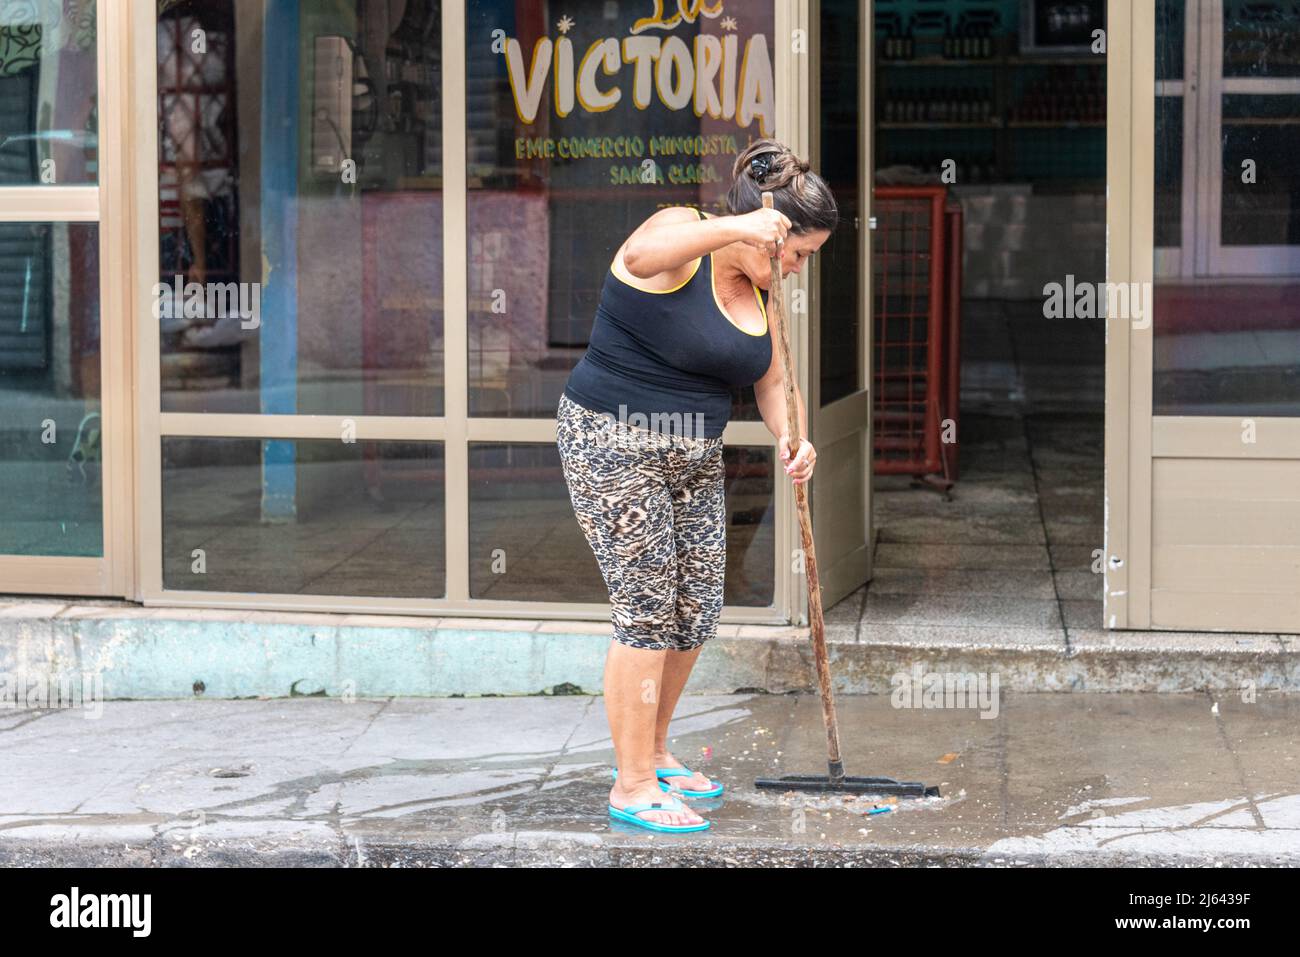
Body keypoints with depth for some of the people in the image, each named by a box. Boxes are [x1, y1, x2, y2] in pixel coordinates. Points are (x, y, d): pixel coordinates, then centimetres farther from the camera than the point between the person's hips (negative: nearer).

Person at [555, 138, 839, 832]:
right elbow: (639, 256, -41)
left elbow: (773, 380, 10)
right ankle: (631, 787, 1)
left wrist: (792, 438, -10)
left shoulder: (760, 288, 8)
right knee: (648, 613, -8)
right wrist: (739, 227, -46)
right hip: (613, 443, -8)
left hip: (694, 457, 8)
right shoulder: (682, 235, -16)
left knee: (697, 612, 10)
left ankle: (653, 755, 30)